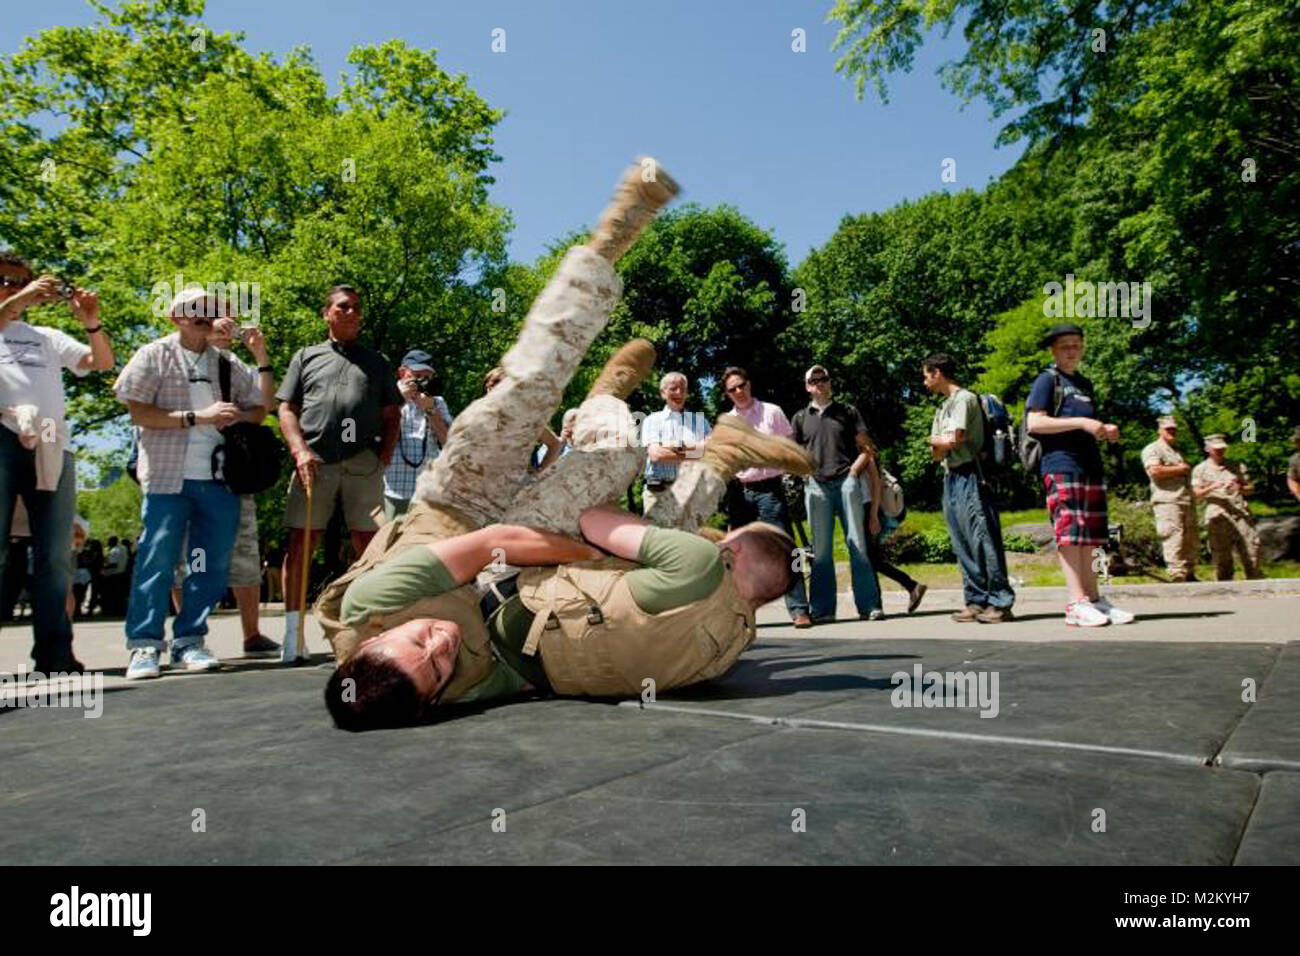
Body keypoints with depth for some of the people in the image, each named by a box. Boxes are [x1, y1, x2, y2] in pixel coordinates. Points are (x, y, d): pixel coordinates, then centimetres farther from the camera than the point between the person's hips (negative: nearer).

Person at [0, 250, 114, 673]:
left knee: (55, 556, 1)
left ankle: (55, 652, 4)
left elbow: (103, 362, 14)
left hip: (52, 448, 3)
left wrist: (91, 322, -1)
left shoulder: (47, 336, 25)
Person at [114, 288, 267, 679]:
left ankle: (189, 640, 12)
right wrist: (197, 416, -12)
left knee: (212, 565, 3)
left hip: (220, 479, 4)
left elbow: (258, 409, 20)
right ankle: (145, 645, 2)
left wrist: (237, 417, -3)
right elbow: (138, 413, -4)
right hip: (168, 477, -4)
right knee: (157, 560, -5)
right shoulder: (154, 356, 5)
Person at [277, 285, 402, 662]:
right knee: (300, 544, -3)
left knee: (369, 545, 0)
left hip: (364, 462, 1)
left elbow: (391, 414, 18)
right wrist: (299, 451, -5)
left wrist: (386, 452, 2)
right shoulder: (306, 357, 18)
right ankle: (293, 630, 2)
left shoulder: (375, 361, 21)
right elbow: (287, 409, 11)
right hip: (314, 460, 0)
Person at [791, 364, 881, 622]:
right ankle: (823, 609, 4)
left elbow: (865, 448, 11)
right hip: (816, 485, 1)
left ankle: (868, 605, -4)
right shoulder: (800, 418, 17)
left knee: (857, 544, -5)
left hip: (846, 482, -1)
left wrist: (853, 471, -3)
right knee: (820, 549, 0)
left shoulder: (847, 412, 15)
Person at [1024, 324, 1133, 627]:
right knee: (1070, 533, -11)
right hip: (1062, 466, -8)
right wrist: (1081, 423, -15)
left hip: (1091, 466, 8)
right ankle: (1076, 604, -13)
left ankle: (1093, 598, 12)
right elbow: (1035, 422, -11)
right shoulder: (1047, 380, 1)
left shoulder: (1085, 383, 24)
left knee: (1091, 536, 7)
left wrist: (1105, 430, 11)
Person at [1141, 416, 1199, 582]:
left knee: (1192, 543, 8)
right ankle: (1177, 577, -15)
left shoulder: (1176, 453, 29)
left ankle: (1189, 575, 16)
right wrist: (1179, 469, -5)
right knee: (1174, 542, -14)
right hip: (1167, 502, -9)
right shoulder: (1152, 449, 1)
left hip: (1187, 503, 9)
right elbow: (1155, 471, -16)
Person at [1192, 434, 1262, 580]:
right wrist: (1212, 487, -18)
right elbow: (1196, 493, 1)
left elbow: (1251, 488, 17)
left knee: (1251, 549, -4)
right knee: (1221, 557, -2)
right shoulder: (1200, 469, 10)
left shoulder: (1237, 466, 18)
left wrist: (1240, 488, -6)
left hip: (1241, 513, 2)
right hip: (1217, 516, -2)